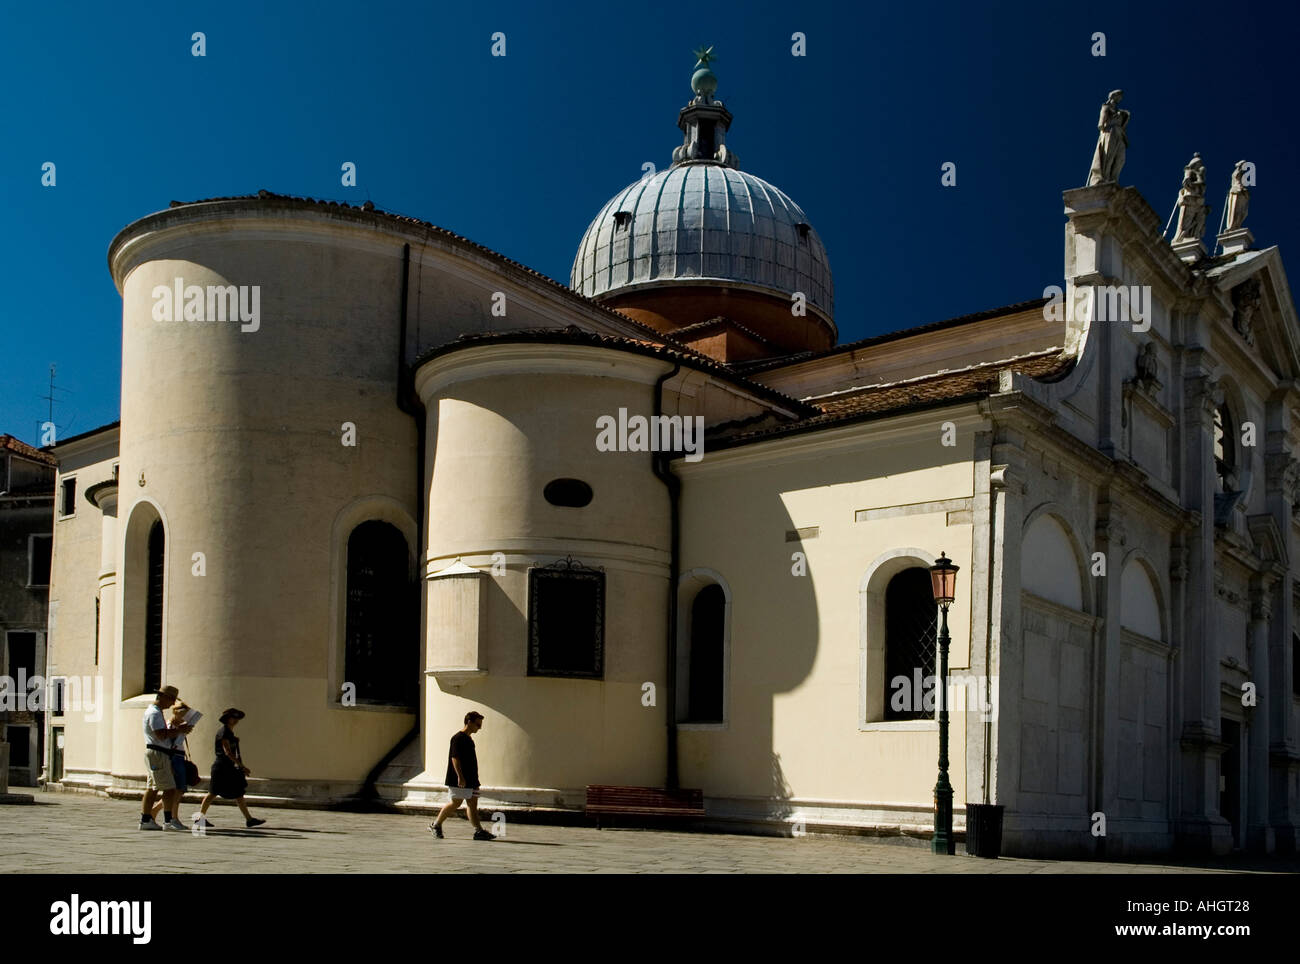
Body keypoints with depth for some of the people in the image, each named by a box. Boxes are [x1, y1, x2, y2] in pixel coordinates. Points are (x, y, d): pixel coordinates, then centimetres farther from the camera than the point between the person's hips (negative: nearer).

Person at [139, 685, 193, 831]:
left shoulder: (155, 711, 21)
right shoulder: (154, 713, -14)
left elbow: (164, 733, 21)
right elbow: (161, 735, -23)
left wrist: (176, 728, 7)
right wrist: (179, 730, -15)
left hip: (154, 754, 11)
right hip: (157, 754, -11)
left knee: (152, 788, 10)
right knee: (169, 788, -10)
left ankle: (145, 820, 12)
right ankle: (168, 820, -10)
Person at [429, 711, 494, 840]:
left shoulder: (468, 738, 16)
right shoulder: (458, 738, -13)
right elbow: (454, 758, -19)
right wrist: (460, 777, -25)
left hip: (471, 779, 9)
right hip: (459, 780, -9)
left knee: (473, 804, 3)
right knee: (456, 803, -3)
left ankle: (479, 831, -1)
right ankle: (436, 825, 12)